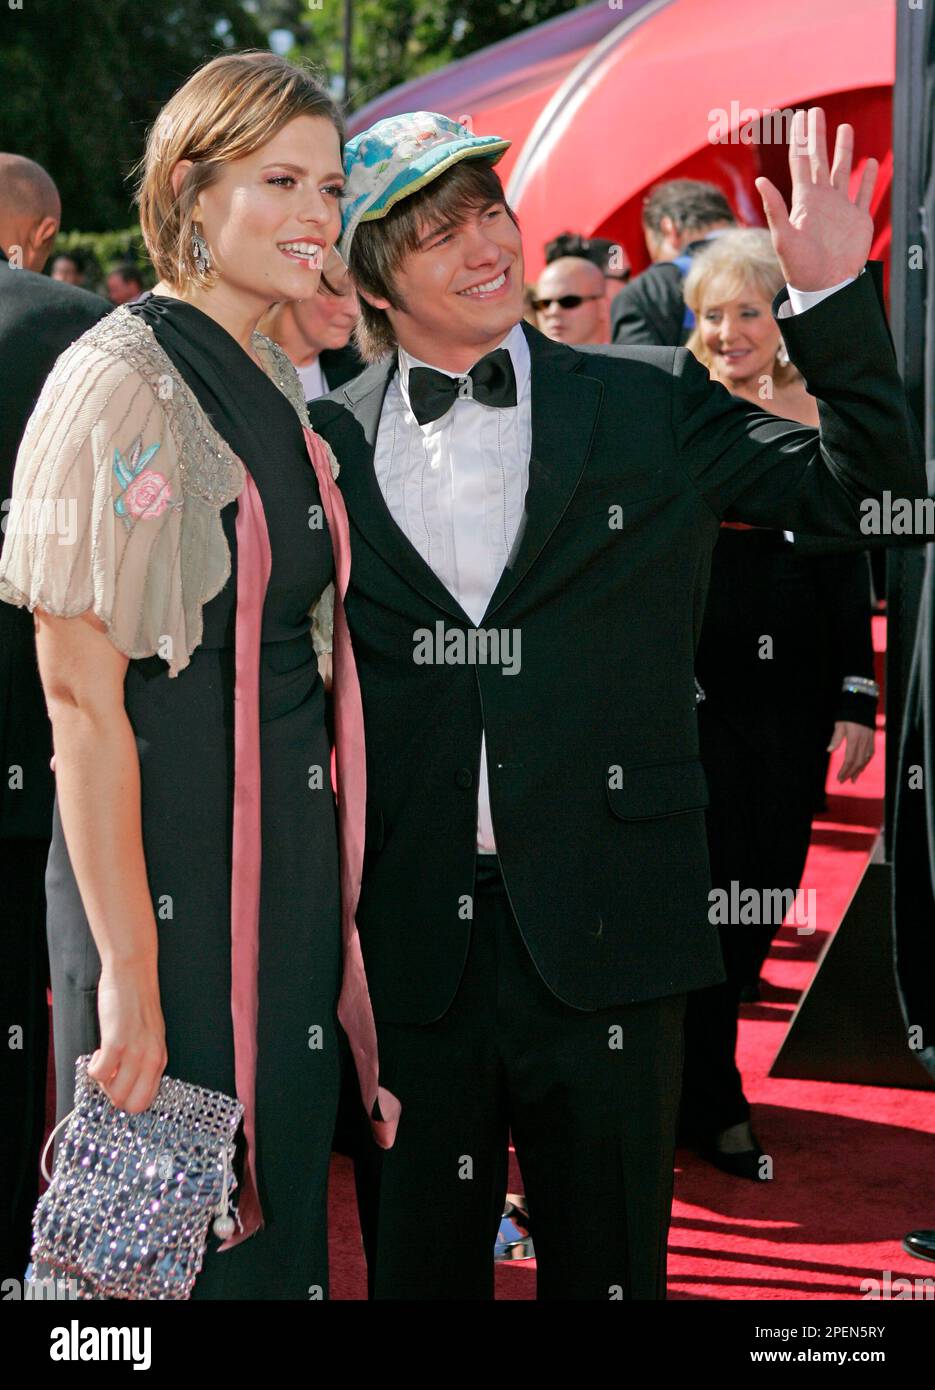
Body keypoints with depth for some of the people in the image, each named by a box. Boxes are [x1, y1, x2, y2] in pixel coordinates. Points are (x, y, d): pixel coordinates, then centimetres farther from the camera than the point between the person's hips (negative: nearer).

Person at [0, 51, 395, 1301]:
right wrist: (128, 973, -22)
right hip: (170, 864, -8)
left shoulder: (275, 380, 10)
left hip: (286, 855, 8)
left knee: (275, 1205, 18)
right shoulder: (123, 385, -16)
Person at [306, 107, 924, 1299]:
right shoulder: (324, 446, 4)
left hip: (601, 933, 0)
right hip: (404, 941, 1)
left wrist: (831, 297, -6)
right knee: (415, 1268, 14)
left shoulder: (655, 406, 3)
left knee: (608, 1266, 12)